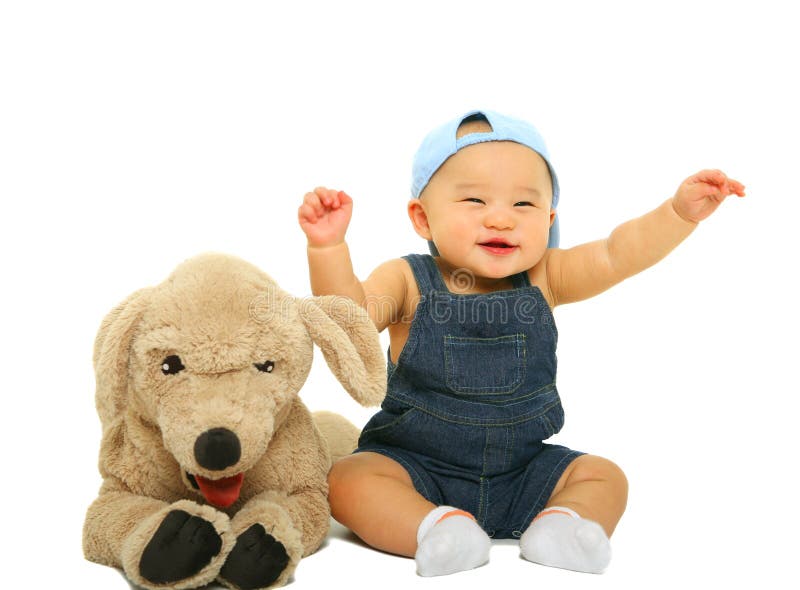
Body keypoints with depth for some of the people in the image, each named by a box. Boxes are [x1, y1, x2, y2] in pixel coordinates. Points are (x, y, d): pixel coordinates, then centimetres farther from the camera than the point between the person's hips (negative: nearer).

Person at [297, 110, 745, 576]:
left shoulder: (542, 278, -4)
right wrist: (328, 246, -42)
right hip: (415, 465, -2)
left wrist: (680, 212, -29)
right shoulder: (409, 282, -11)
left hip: (522, 473, 3)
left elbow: (616, 255, -15)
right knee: (349, 480, -25)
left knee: (604, 476, -5)